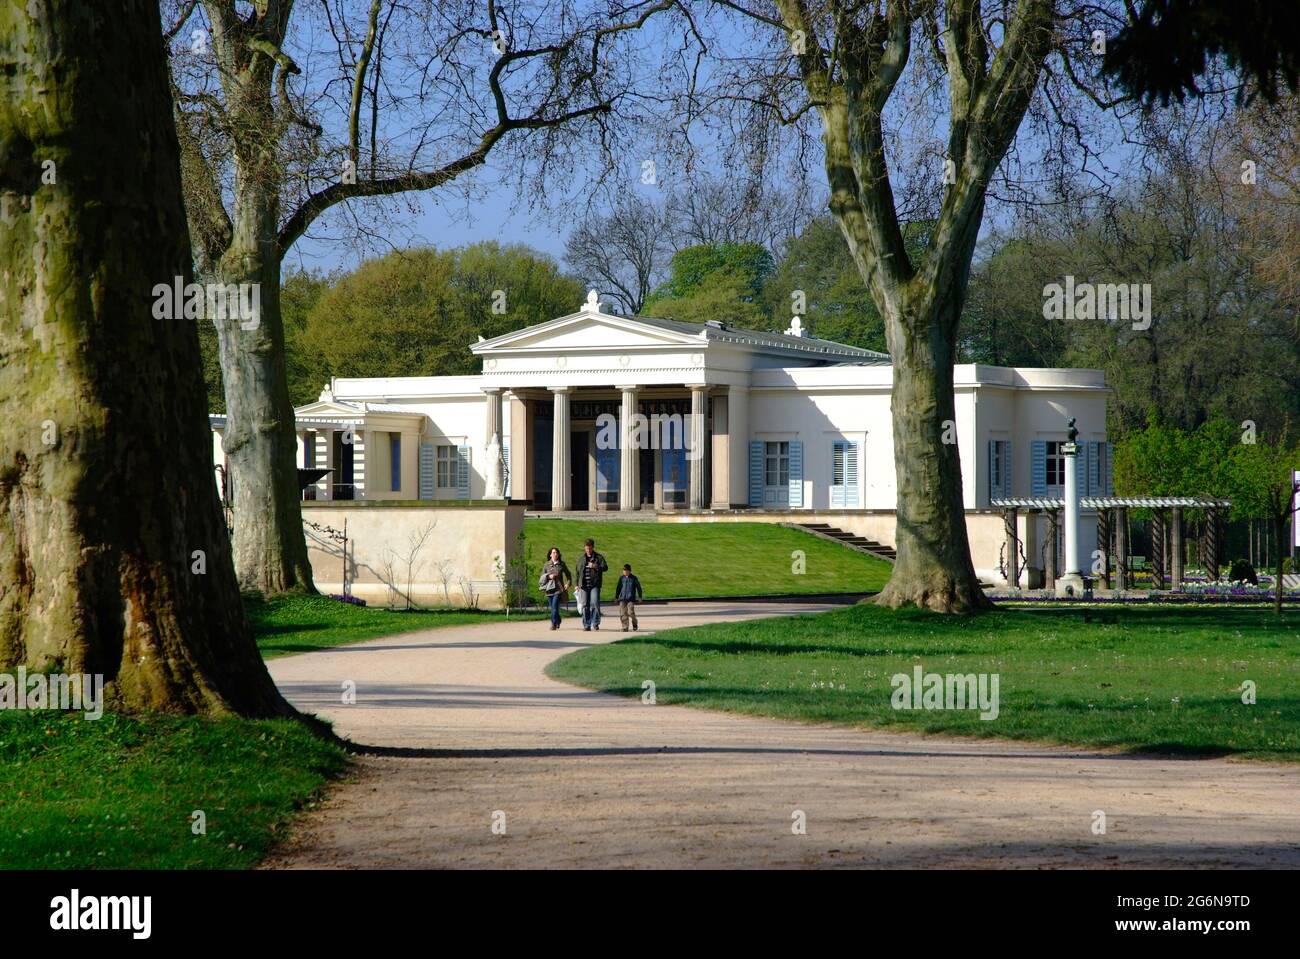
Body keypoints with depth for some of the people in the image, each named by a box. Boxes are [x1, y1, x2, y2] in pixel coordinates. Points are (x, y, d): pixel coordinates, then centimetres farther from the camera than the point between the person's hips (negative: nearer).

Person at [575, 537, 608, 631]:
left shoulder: (599, 557, 6)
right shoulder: (581, 558, 16)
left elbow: (605, 567, -4)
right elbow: (578, 572, 20)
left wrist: (595, 566, -19)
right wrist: (577, 584, 13)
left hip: (595, 585, -3)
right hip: (584, 585, 3)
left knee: (595, 603, -14)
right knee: (585, 605, 0)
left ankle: (595, 623, 0)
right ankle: (586, 625, 5)